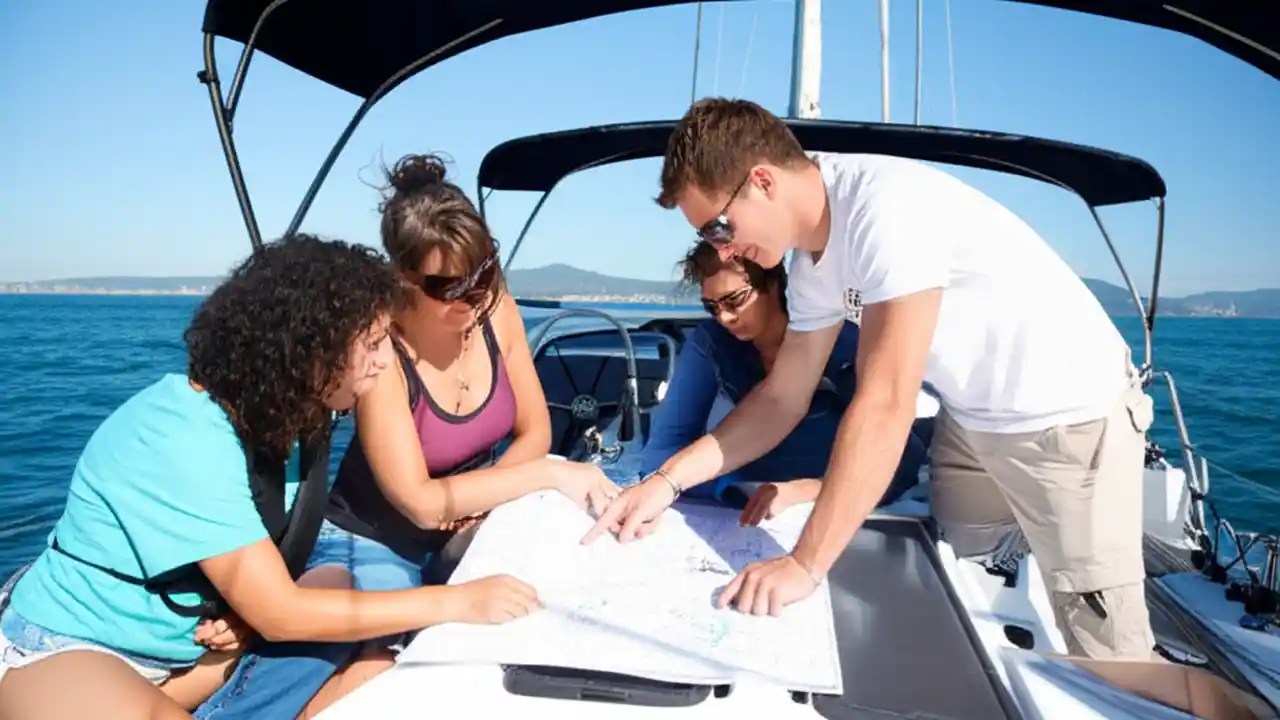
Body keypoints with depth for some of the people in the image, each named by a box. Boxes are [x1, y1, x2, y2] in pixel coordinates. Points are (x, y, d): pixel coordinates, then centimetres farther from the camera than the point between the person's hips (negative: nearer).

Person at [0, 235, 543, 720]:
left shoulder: (256, 414, -4)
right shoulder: (185, 439, -29)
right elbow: (281, 616, -28)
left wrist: (246, 611, -13)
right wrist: (456, 602, -27)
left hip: (176, 643, 9)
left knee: (339, 582, -7)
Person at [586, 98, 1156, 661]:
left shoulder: (888, 205, -30)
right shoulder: (813, 263, -3)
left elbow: (884, 403, -33)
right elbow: (783, 398, 3)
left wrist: (805, 565, -28)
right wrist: (667, 480, -5)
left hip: (1070, 414, -7)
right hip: (974, 416, 8)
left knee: (1102, 647, -2)